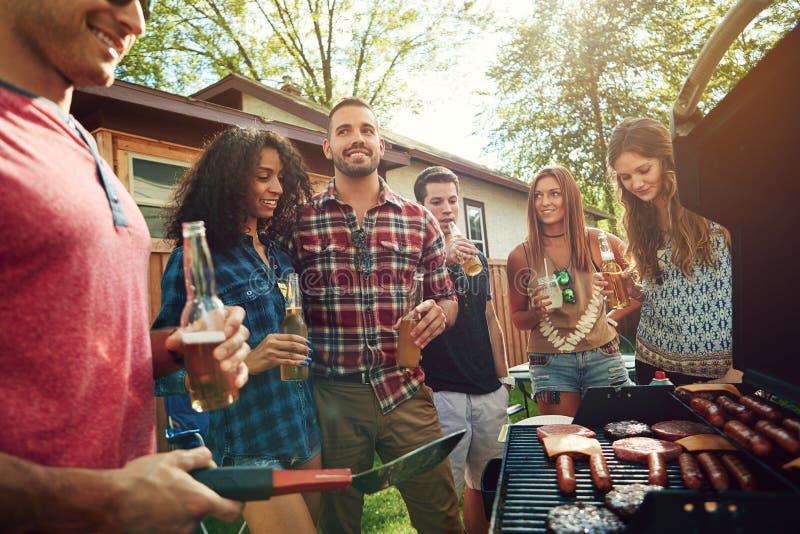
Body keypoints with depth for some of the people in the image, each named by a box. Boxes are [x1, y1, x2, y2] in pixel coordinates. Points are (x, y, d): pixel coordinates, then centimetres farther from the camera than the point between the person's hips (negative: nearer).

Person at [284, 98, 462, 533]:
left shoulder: (419, 220, 5)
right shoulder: (300, 220, 0)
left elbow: (447, 298, 12)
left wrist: (438, 314, -10)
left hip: (406, 394, 2)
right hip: (332, 396, -1)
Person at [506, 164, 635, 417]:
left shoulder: (596, 241, -1)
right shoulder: (521, 256, -2)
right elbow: (517, 318, 8)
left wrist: (612, 318, 0)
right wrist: (537, 312, -12)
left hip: (601, 356, 1)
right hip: (550, 365, 0)